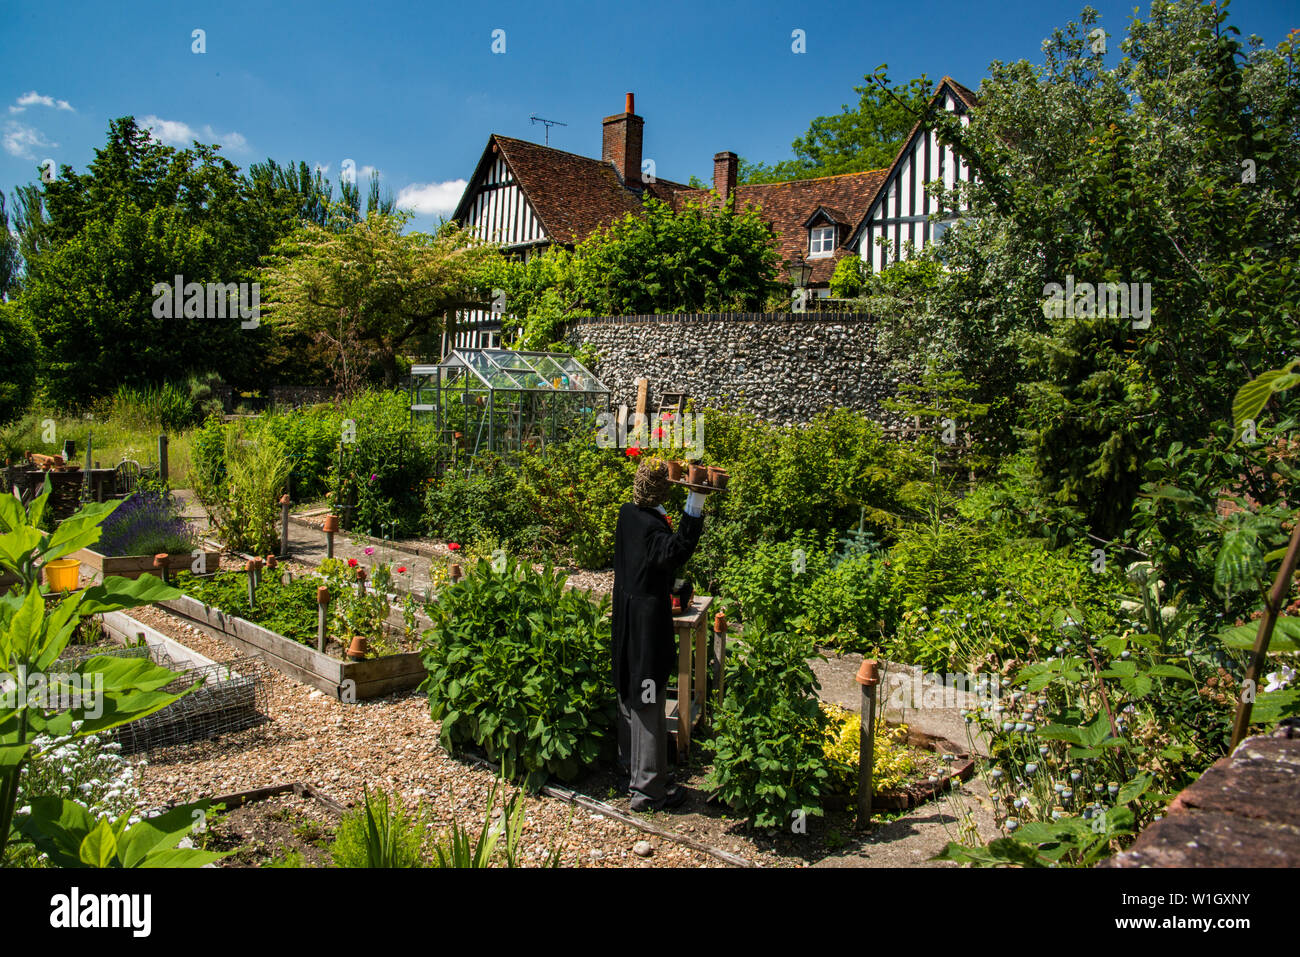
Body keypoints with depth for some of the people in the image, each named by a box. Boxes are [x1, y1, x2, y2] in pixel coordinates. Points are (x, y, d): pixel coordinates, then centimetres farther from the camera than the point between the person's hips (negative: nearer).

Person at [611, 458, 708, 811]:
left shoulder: (627, 513, 1)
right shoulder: (651, 525, -25)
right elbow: (675, 552, -44)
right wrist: (695, 505, -48)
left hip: (626, 618, 9)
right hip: (648, 621, -9)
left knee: (630, 693, 23)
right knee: (649, 703, 0)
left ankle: (629, 762, 41)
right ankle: (647, 788, 10)